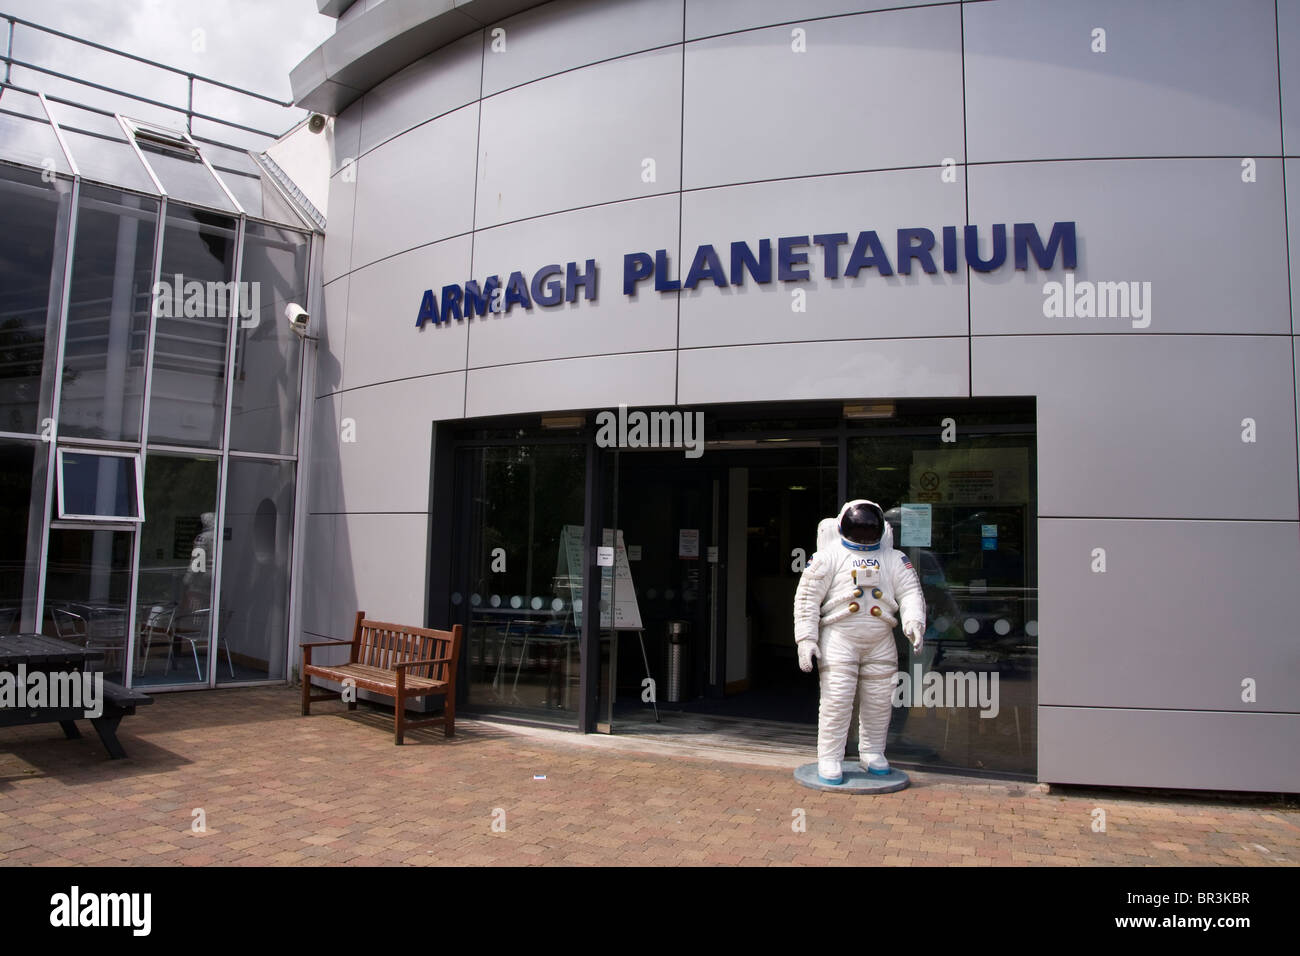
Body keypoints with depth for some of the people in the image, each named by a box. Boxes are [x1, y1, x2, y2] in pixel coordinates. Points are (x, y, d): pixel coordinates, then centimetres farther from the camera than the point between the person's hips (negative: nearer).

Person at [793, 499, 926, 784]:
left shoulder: (894, 559, 14)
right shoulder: (830, 556, 3)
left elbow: (910, 593, 4)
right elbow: (807, 598, -1)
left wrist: (914, 621, -16)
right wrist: (806, 638, -8)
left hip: (880, 641, 4)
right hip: (839, 636, -4)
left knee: (879, 700, 8)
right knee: (837, 699, -7)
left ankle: (872, 753, 26)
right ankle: (829, 759, 3)